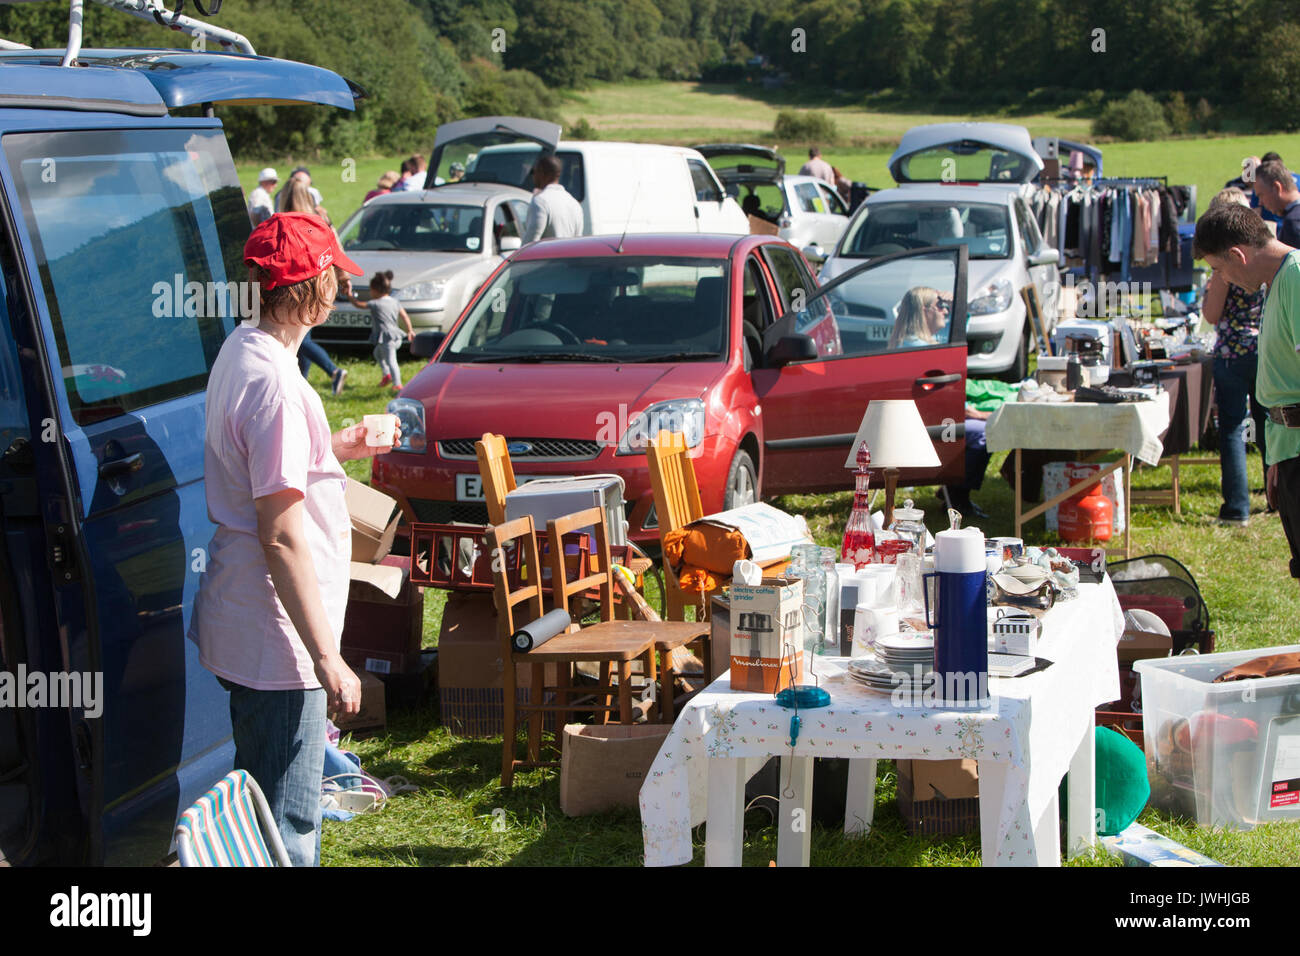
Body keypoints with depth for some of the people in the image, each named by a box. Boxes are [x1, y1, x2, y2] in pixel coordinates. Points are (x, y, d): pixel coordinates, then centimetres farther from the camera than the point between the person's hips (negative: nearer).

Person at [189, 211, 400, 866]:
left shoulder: (238, 351, 8)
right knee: (287, 825, -3)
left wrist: (333, 449, 31)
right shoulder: (278, 385, -23)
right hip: (277, 640, -10)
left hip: (238, 625, 10)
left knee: (263, 802, 22)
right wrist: (327, 658, -23)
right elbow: (281, 535, -25)